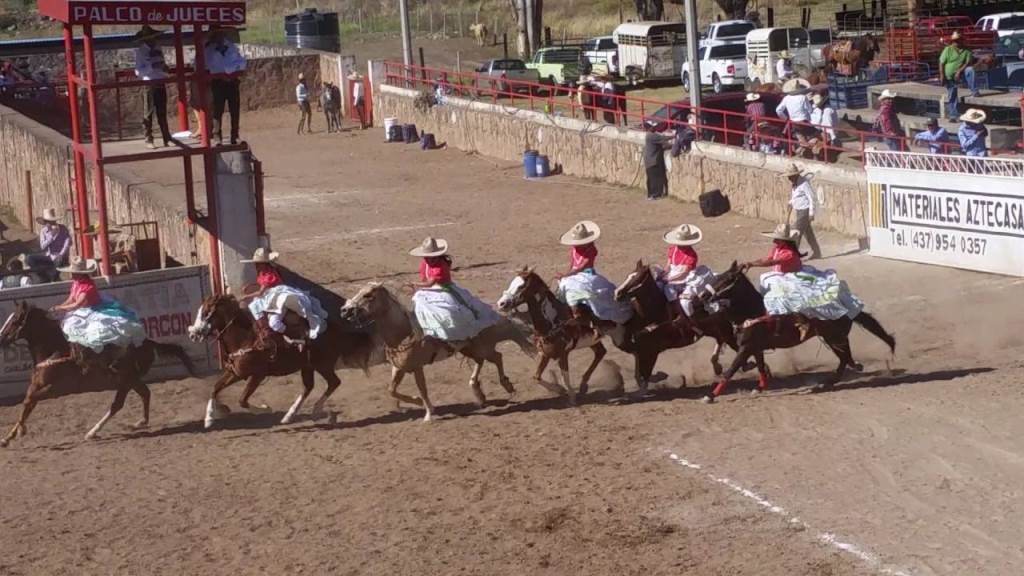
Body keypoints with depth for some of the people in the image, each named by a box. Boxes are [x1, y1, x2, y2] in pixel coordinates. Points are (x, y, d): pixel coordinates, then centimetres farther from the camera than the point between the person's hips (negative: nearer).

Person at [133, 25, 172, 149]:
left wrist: (164, 68, -1)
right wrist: (152, 67, -22)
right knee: (148, 113, -1)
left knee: (162, 113, 8)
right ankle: (149, 140, 3)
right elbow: (138, 71, -11)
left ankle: (167, 139, 11)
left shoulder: (158, 50, 11)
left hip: (160, 84, 5)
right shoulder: (140, 51, -5)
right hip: (148, 85, -5)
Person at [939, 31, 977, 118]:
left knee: (970, 69, -28)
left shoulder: (966, 51, -4)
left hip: (959, 74, 0)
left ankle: (974, 91, -27)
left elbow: (968, 62, -14)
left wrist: (959, 71, -28)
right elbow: (941, 63, -7)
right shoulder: (948, 50, -6)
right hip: (949, 77, 0)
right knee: (952, 96, -2)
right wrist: (942, 76, -15)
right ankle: (954, 115, 9)